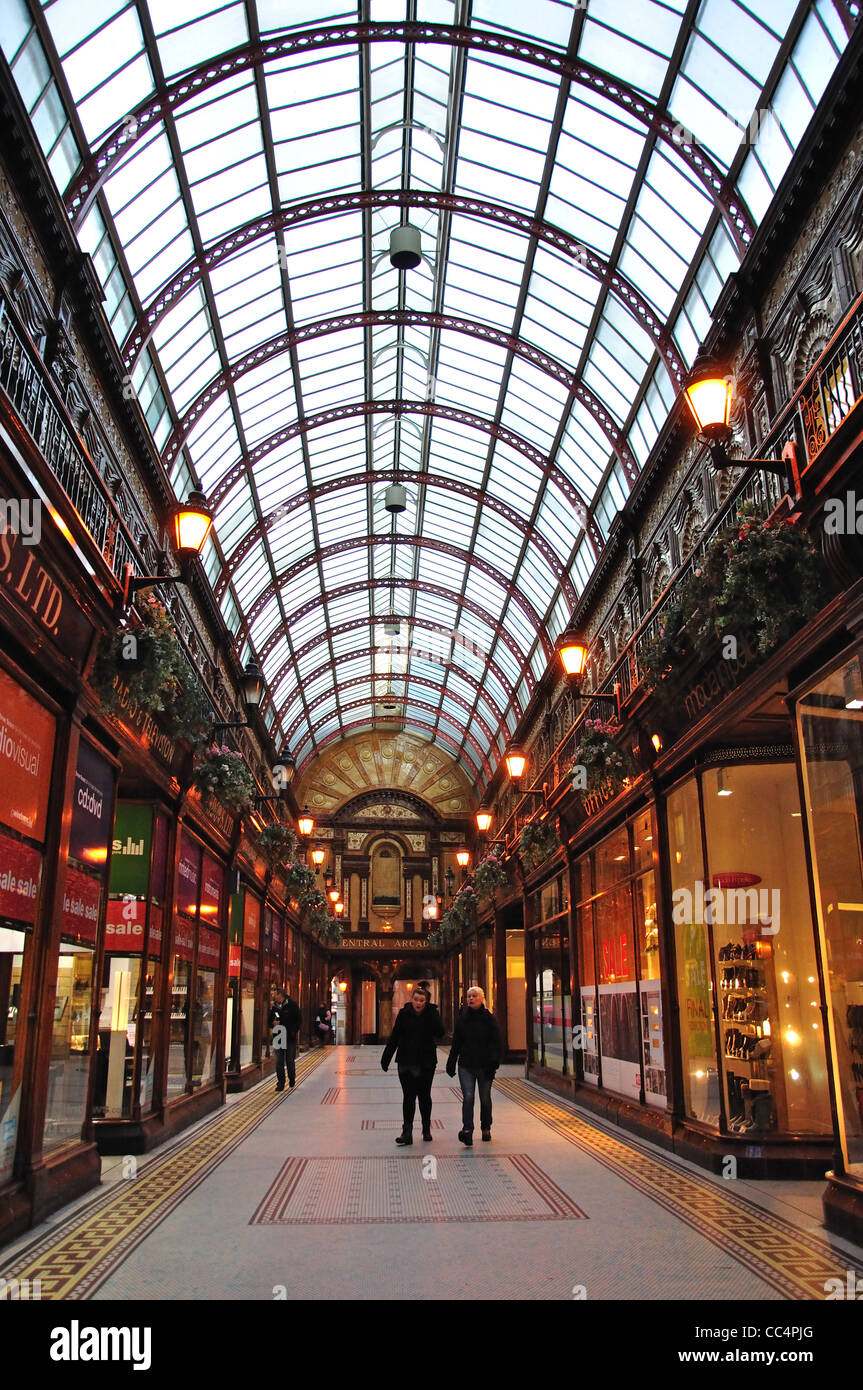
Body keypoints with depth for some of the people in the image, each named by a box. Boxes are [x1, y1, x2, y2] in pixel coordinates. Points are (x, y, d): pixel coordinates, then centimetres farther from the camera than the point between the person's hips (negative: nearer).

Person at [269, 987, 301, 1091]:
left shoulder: (291, 1005, -3)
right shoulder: (274, 1007, 9)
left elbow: (299, 1020, -1)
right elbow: (270, 1021, 17)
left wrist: (294, 1031, -12)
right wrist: (273, 1023, -6)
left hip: (290, 1037, -3)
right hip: (278, 1037, 3)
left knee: (290, 1061, 5)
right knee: (279, 1062, 1)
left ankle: (292, 1081, 24)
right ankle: (280, 1083, 7)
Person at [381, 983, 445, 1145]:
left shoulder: (431, 1013, -5)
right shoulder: (404, 1014, -2)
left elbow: (440, 1032, -21)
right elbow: (394, 1038, 3)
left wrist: (429, 1011, -22)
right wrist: (386, 1058, 5)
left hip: (426, 1062, 0)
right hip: (406, 1061, 0)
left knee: (424, 1095, 9)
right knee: (408, 1096, -3)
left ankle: (426, 1129, 26)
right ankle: (407, 1132, -2)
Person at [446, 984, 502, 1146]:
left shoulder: (489, 1019, -2)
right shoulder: (462, 1019, 6)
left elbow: (496, 1043, -4)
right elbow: (456, 1043, 11)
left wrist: (494, 1064, -13)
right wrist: (451, 1064, 7)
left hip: (484, 1066, -1)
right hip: (466, 1065, 1)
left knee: (485, 1098, 10)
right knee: (468, 1097, -12)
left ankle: (486, 1128, 28)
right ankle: (467, 1130, -16)